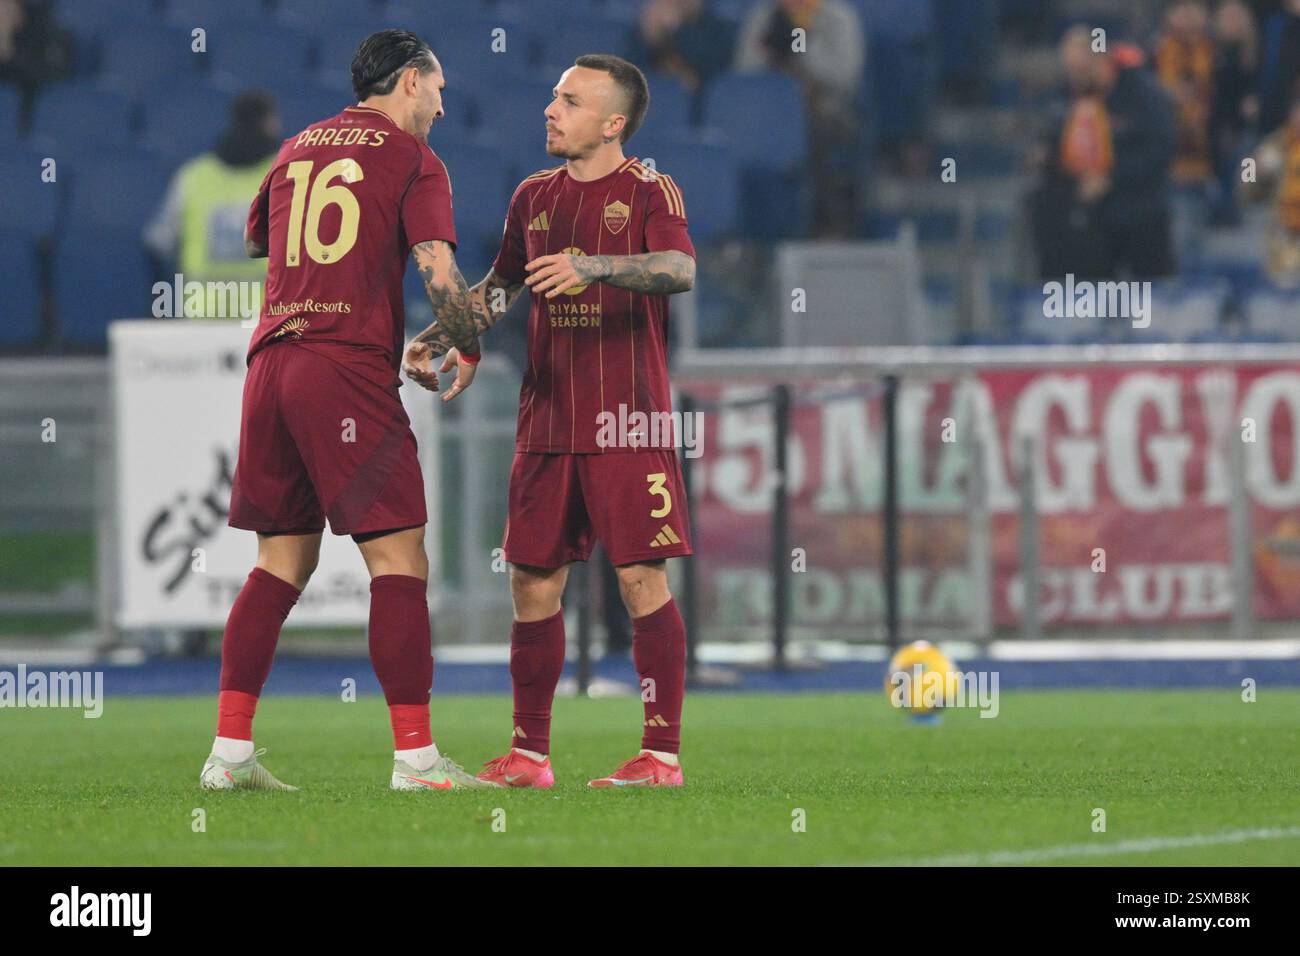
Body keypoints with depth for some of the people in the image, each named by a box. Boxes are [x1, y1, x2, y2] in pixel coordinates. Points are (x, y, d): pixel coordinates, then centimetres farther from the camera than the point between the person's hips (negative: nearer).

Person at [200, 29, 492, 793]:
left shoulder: (296, 149, 19)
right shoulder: (413, 159, 1)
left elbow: (256, 246, 31)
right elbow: (439, 273, -9)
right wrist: (469, 350, 6)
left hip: (271, 363, 7)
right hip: (350, 369, -7)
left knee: (283, 559, 12)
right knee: (399, 557, -5)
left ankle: (230, 751, 8)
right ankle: (415, 757, -10)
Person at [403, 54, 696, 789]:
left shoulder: (648, 190, -3)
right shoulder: (535, 196, 14)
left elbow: (681, 269, -22)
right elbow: (501, 287, 28)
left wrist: (594, 266, -36)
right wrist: (435, 338, 16)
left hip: (628, 423, -6)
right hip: (547, 420, 6)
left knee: (643, 578, -8)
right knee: (534, 583, 5)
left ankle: (663, 753, -4)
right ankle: (529, 753, 13)